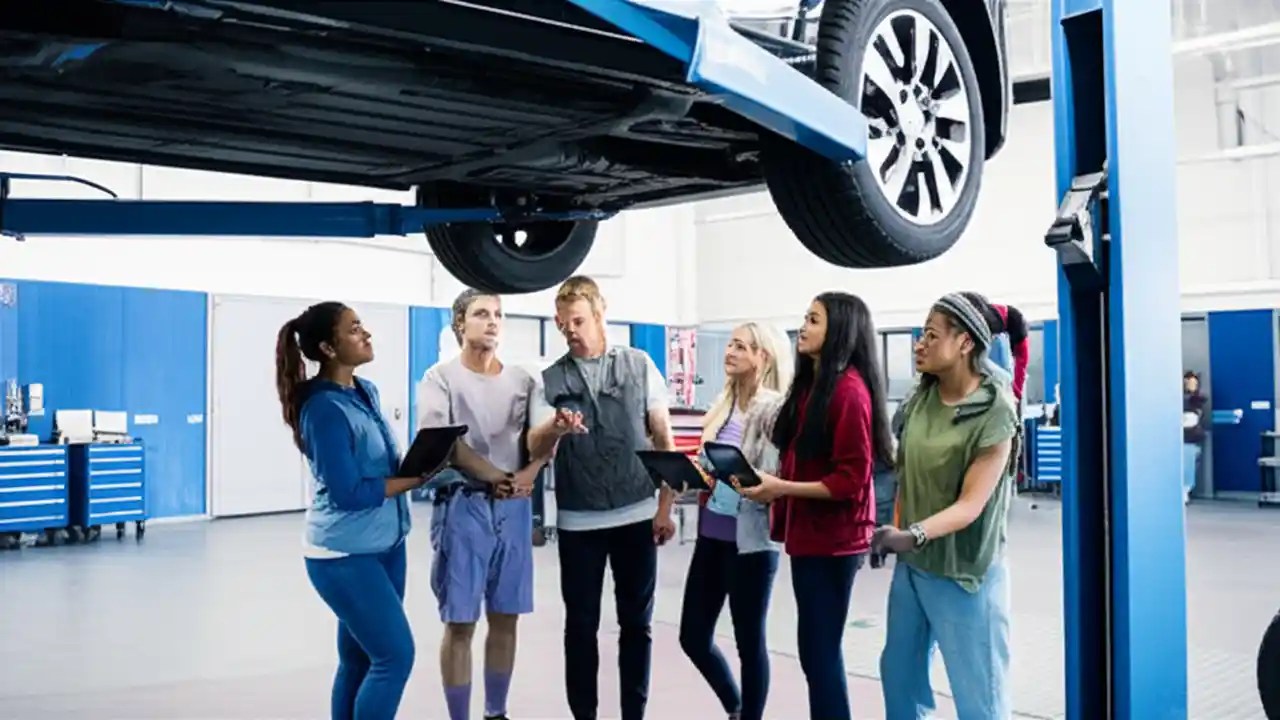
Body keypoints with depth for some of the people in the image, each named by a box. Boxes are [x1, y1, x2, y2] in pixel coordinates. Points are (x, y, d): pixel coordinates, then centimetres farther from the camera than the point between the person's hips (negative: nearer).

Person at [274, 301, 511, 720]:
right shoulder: (324, 408, -20)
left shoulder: (366, 392, 7)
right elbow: (348, 492, -22)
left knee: (360, 661, 14)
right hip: (345, 555, -8)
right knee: (395, 656, -6)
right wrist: (415, 480, -16)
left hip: (384, 545, 8)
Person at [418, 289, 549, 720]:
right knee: (460, 623, 0)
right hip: (462, 505, -4)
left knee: (505, 618, 12)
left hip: (514, 507, 4)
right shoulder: (440, 379, -2)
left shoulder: (523, 381, 10)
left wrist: (530, 473, -14)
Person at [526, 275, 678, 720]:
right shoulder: (551, 379, 3)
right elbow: (535, 450, -8)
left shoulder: (639, 365, 2)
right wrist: (555, 428, -30)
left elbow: (664, 439, 3)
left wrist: (665, 506, -2)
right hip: (578, 521, 0)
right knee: (581, 624, 7)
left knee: (636, 622, 8)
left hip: (636, 516, 0)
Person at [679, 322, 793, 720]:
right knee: (693, 636, 14)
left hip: (750, 539, -8)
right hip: (711, 534, 8)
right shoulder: (724, 405, 11)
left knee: (749, 641, 7)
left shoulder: (775, 409, -12)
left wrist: (732, 476, -27)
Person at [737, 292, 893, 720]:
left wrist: (782, 488, -21)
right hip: (808, 534, 9)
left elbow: (851, 480, -19)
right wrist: (771, 480, 5)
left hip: (832, 541, -9)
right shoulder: (812, 383, 11)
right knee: (817, 650, 16)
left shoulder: (849, 389, -16)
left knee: (820, 652, -1)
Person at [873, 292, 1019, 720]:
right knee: (899, 673, 18)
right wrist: (897, 534, 9)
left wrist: (914, 535, -36)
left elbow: (970, 504, -22)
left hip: (964, 572, -7)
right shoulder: (920, 396, 1)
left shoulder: (994, 412, -18)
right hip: (911, 564, 7)